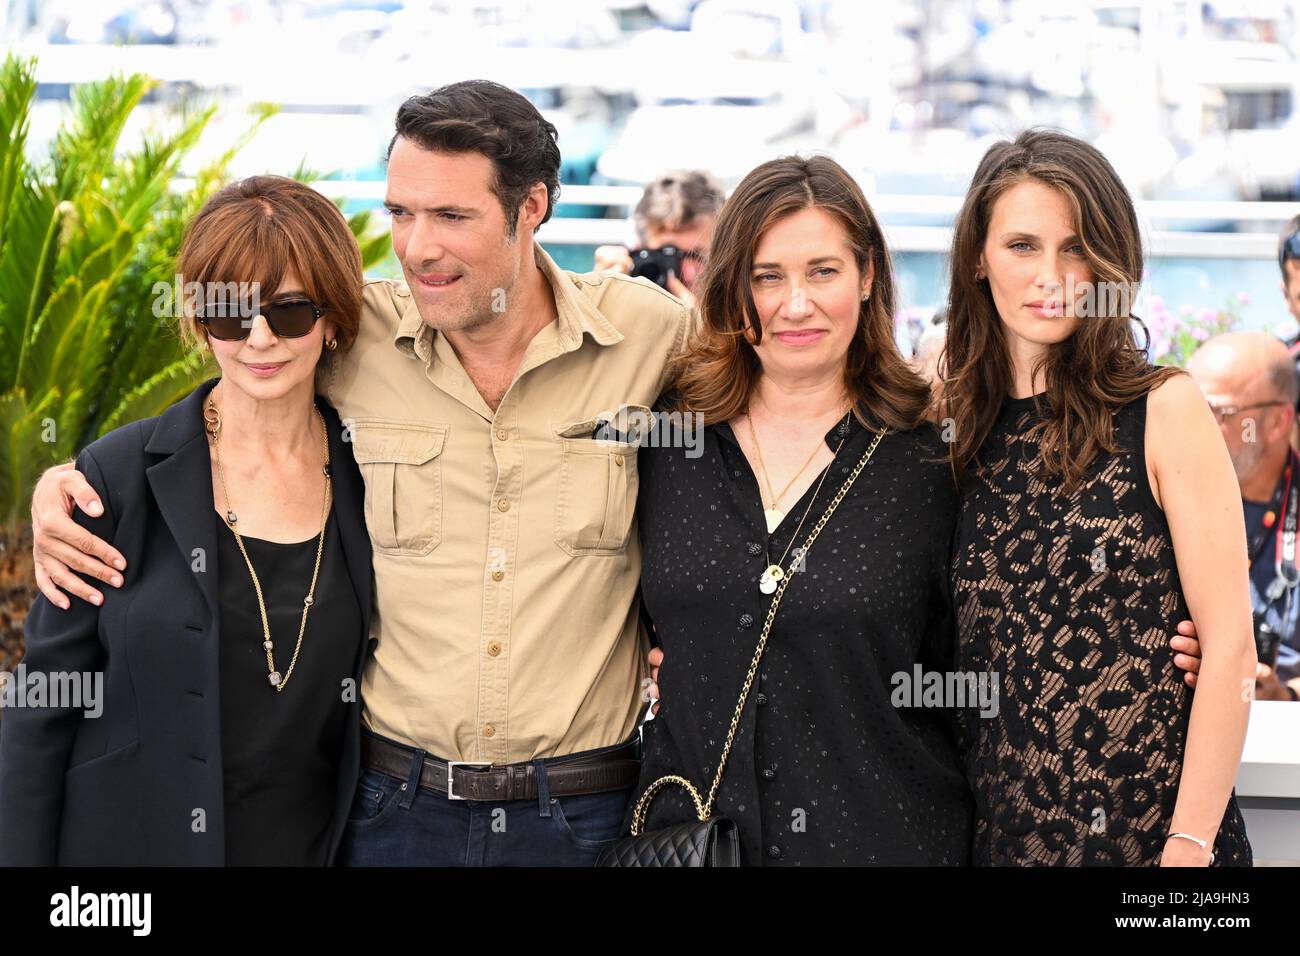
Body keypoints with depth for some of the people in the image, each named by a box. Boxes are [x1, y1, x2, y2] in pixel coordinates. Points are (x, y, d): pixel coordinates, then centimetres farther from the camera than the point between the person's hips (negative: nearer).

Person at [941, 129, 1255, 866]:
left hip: (1150, 826, -3)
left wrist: (1189, 845, -16)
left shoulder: (1163, 410, -7)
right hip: (1001, 829, 4)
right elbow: (963, 658, 9)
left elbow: (1230, 647, -10)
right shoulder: (961, 426, 4)